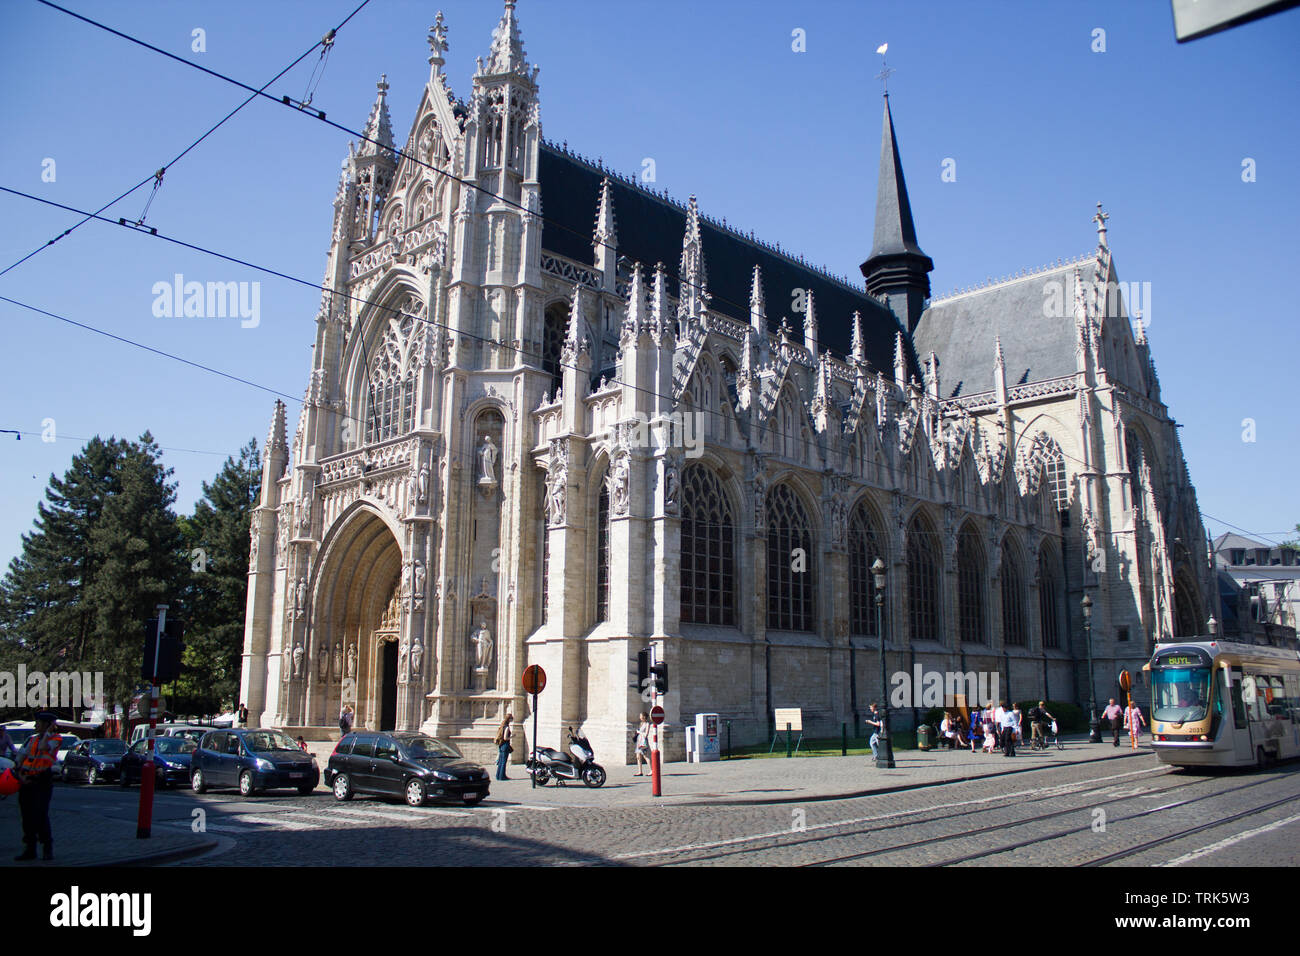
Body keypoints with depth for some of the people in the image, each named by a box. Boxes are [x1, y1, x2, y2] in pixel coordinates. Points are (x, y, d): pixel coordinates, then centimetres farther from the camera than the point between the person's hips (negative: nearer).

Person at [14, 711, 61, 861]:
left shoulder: (56, 739, -2)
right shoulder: (31, 739, 14)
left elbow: (43, 747, -22)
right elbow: (21, 757, 8)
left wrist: (48, 731, -11)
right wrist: (20, 775, -6)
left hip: (43, 781, -6)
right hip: (27, 781, 6)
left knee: (41, 814, -11)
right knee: (27, 815, 7)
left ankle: (48, 848, 0)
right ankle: (30, 849, 17)